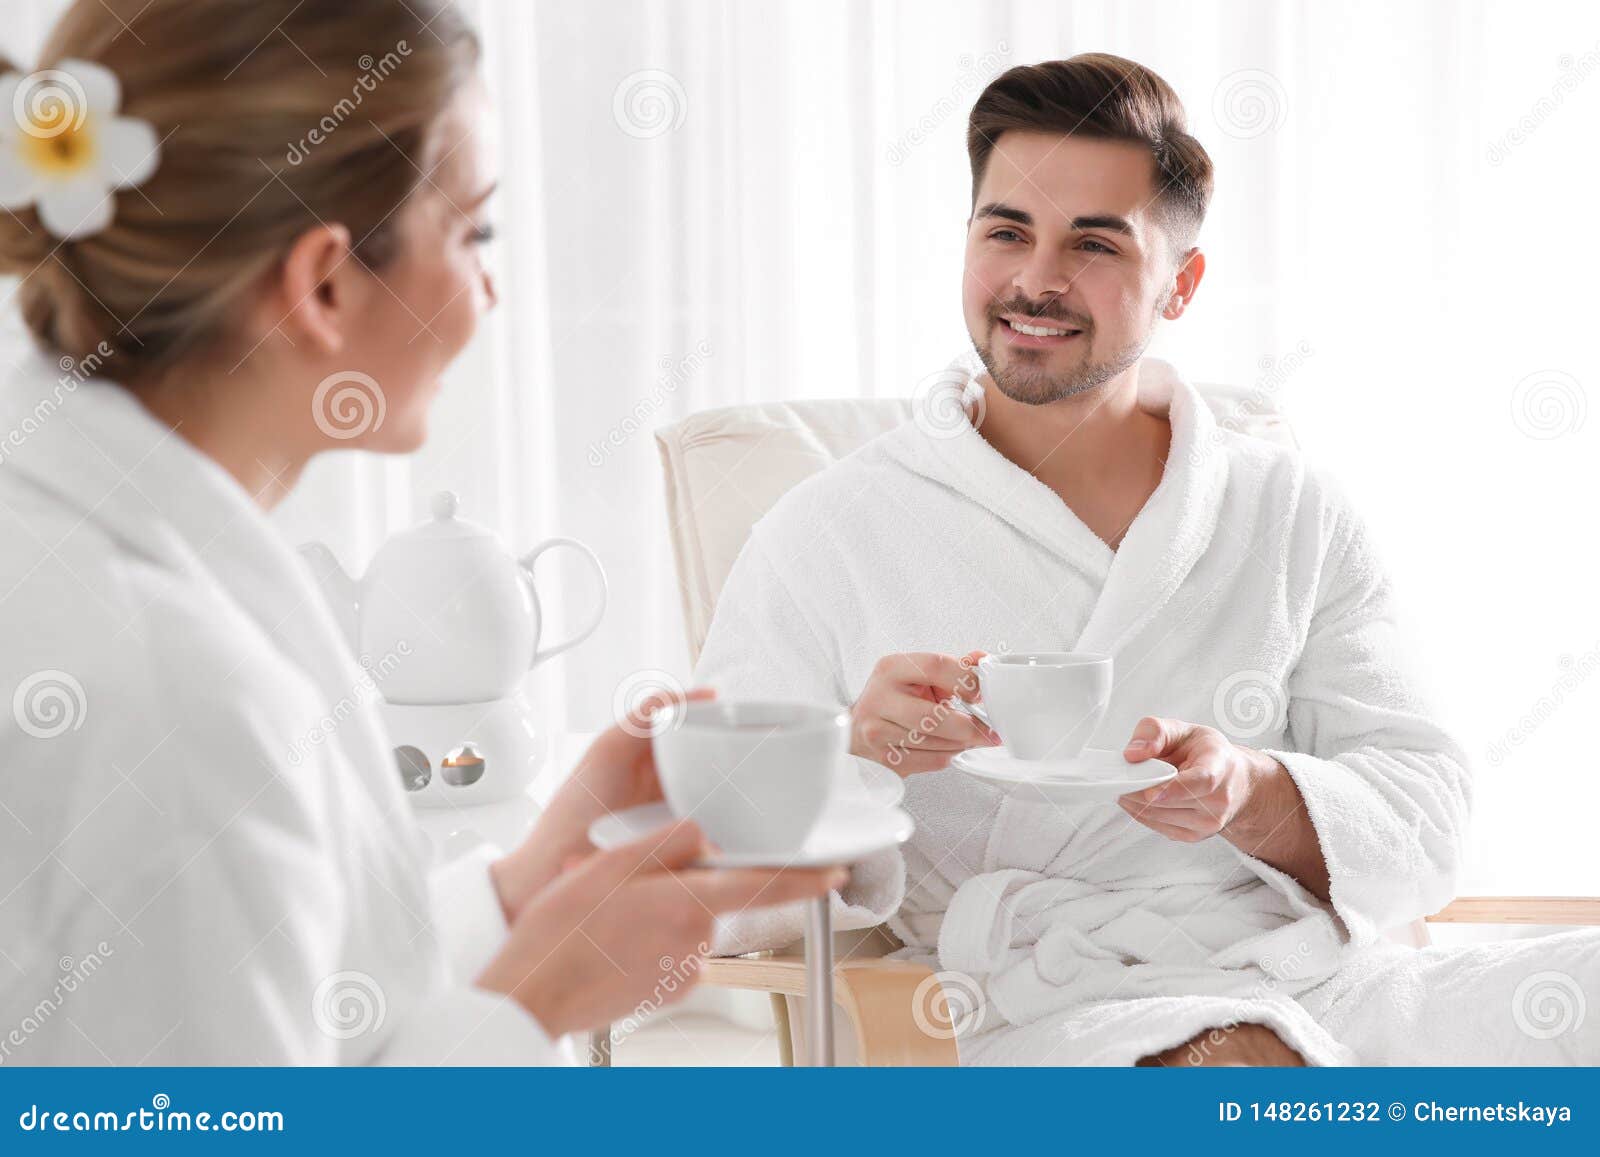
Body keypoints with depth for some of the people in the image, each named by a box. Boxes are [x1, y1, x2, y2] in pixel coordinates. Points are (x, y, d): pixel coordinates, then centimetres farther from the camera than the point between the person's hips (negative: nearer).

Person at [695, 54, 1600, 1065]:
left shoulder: (1295, 516, 16)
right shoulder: (830, 536, 8)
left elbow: (1423, 814, 9)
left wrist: (1252, 795, -13)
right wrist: (851, 762, -17)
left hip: (1333, 981, 5)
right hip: (1065, 1016, -4)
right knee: (1243, 1068, -39)